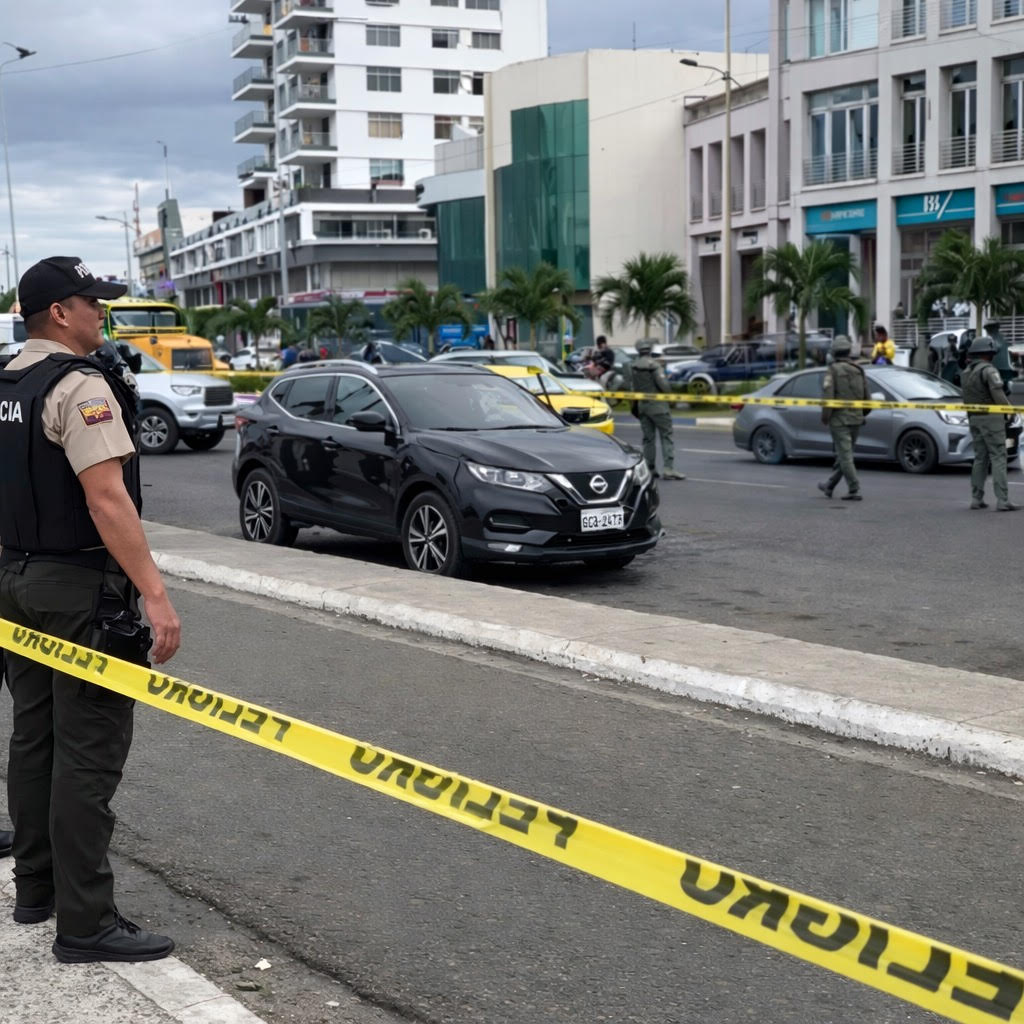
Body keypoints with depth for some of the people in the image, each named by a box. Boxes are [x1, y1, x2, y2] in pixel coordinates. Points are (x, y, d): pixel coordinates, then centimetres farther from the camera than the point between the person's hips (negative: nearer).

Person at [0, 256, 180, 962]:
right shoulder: (79, 386, -16)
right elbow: (107, 498, -25)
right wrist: (156, 596, -27)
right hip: (81, 587, -9)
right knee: (87, 756, -6)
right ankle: (86, 924, -2)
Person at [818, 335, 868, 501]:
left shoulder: (833, 370, -10)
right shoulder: (858, 370, 9)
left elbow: (828, 395, -18)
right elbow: (866, 395, 11)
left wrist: (825, 416, -7)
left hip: (840, 419, -7)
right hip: (856, 419, 7)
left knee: (845, 456, -5)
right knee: (843, 455, 15)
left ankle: (854, 490, -9)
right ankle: (829, 486, 27)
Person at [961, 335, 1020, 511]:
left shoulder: (965, 373, 13)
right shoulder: (989, 370, -12)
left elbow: (968, 398, 8)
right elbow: (998, 396, -18)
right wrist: (1009, 408, -4)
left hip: (973, 418, 8)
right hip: (991, 417, -8)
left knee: (980, 458, 14)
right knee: (998, 458, -7)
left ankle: (976, 498, 12)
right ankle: (1002, 500, -12)